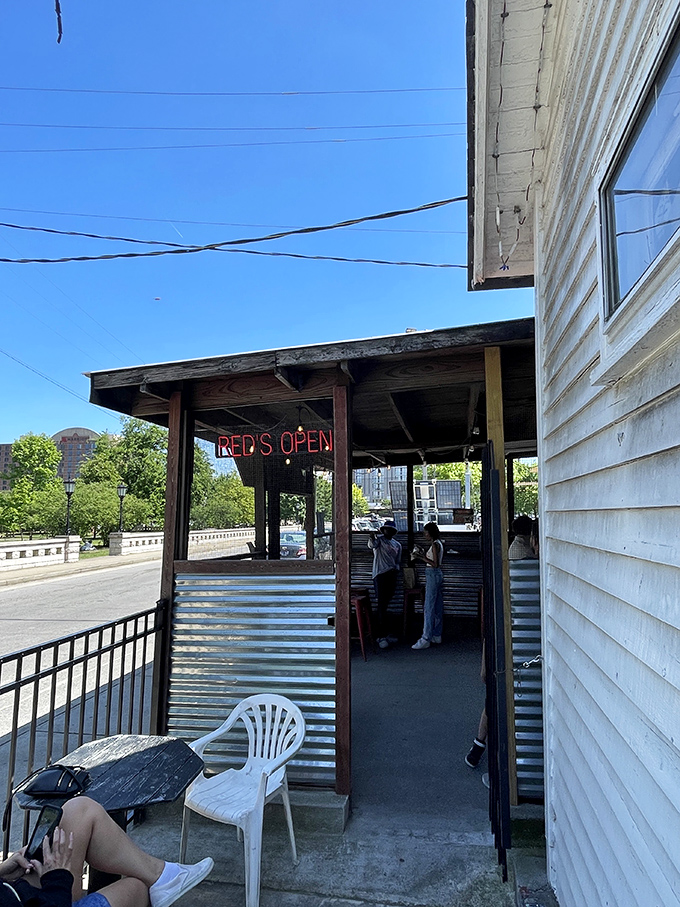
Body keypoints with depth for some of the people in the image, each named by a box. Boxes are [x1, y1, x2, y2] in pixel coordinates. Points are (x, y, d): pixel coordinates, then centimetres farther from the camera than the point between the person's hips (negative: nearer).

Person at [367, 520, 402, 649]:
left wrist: (396, 568, 0)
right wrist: (372, 538, -46)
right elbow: (372, 545, -24)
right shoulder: (379, 539, 0)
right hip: (380, 575, -5)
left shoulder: (397, 545, 17)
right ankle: (382, 637, -7)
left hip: (392, 576, 5)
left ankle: (382, 634, 22)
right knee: (382, 606, -9)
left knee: (385, 605, 12)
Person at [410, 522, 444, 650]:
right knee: (438, 607, 13)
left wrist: (421, 557, -19)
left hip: (433, 575, -10)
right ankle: (437, 636, 20)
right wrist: (423, 555, 16)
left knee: (429, 608, -8)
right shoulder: (438, 543, 13)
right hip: (438, 574, 10)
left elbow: (435, 564, -21)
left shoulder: (435, 544, -16)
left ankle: (426, 639, -7)